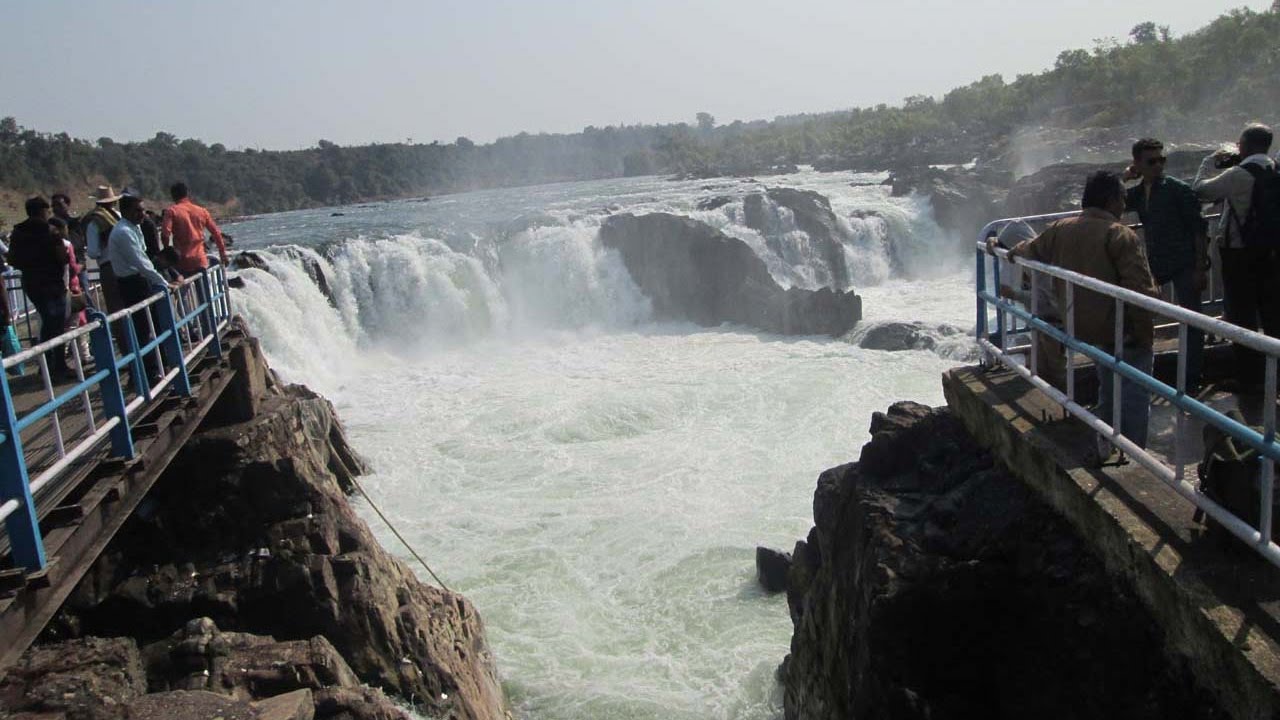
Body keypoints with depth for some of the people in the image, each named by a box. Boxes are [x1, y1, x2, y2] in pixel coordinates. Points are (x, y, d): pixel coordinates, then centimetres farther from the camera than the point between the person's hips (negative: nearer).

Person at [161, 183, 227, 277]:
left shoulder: (171, 211, -3)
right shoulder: (202, 211, 9)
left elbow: (165, 234, -16)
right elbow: (216, 233, 9)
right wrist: (223, 253, 16)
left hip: (183, 261, -4)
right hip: (201, 260, 4)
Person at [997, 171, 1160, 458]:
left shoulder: (1061, 230, 2)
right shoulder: (1120, 236, -18)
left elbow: (1029, 250, 21)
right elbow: (1141, 290, -22)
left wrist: (1007, 252, 42)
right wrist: (1146, 333, -13)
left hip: (1084, 328, 8)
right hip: (1123, 332, -7)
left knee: (1108, 389, 25)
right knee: (1134, 396, 2)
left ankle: (1106, 446, 35)